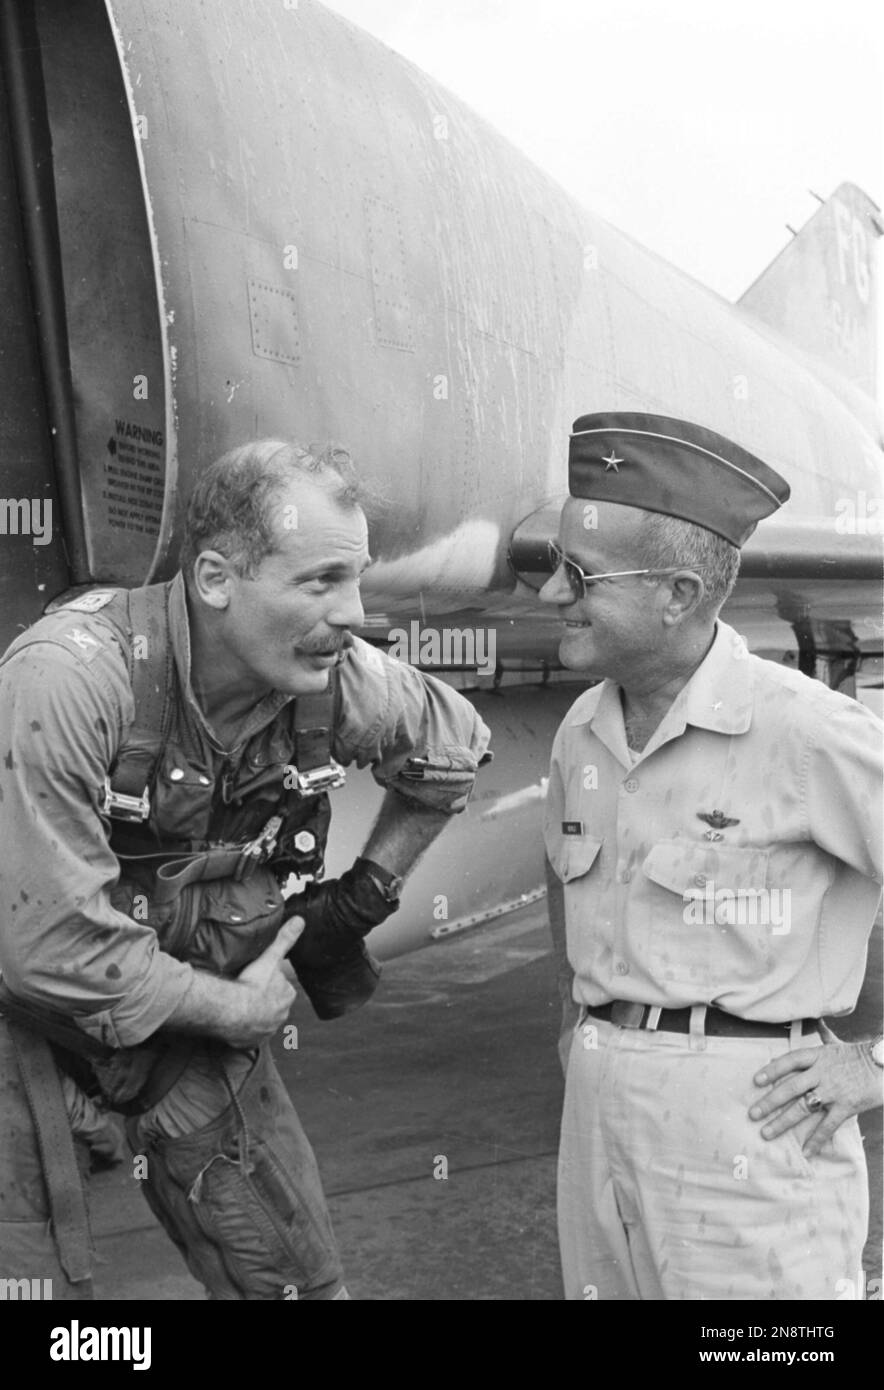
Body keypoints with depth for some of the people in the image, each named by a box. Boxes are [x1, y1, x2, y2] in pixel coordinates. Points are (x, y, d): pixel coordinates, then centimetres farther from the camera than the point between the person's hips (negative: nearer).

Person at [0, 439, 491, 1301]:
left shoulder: (341, 678, -14)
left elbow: (453, 752, 10)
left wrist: (367, 891, 5)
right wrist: (237, 1009, -17)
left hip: (198, 1003, 5)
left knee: (296, 1275, 8)